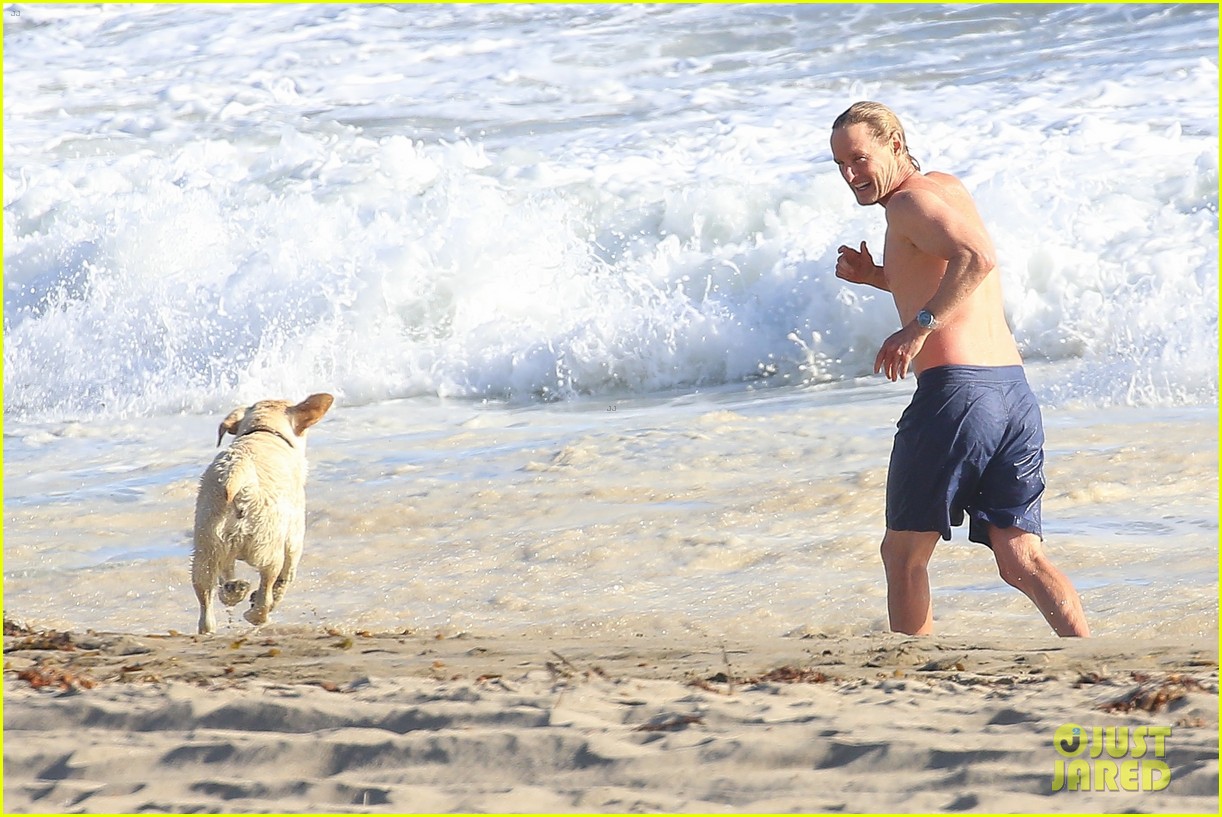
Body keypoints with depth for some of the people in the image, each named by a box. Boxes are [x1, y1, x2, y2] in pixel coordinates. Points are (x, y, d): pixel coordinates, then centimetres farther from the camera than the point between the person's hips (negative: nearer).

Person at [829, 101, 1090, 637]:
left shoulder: (910, 201, -5)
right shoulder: (948, 187, 23)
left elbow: (978, 258, -23)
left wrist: (920, 325, -24)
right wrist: (879, 277, 24)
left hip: (955, 390, -8)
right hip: (1013, 388, 8)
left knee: (903, 553, 7)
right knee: (1021, 560, 3)